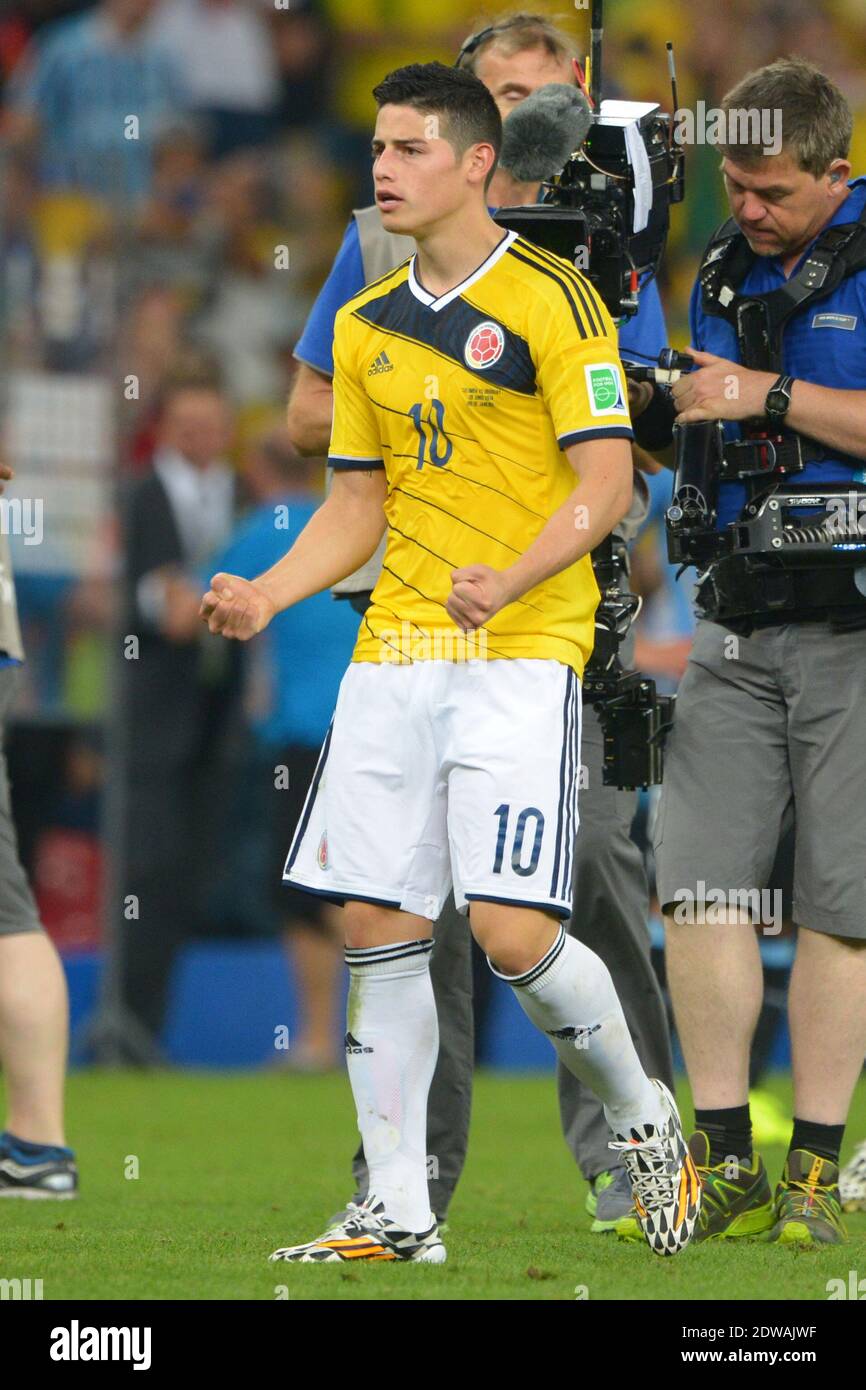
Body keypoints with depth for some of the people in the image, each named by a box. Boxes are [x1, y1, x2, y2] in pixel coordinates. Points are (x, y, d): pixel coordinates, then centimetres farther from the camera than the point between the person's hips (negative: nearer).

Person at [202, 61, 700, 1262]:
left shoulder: (549, 298, -6)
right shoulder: (366, 325, 15)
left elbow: (606, 484, -11)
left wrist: (508, 583, -27)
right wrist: (266, 595, 4)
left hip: (522, 653, -7)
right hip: (394, 654, 7)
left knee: (513, 934, -15)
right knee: (375, 926, 1)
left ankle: (643, 1118, 11)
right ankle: (398, 1215, 7)